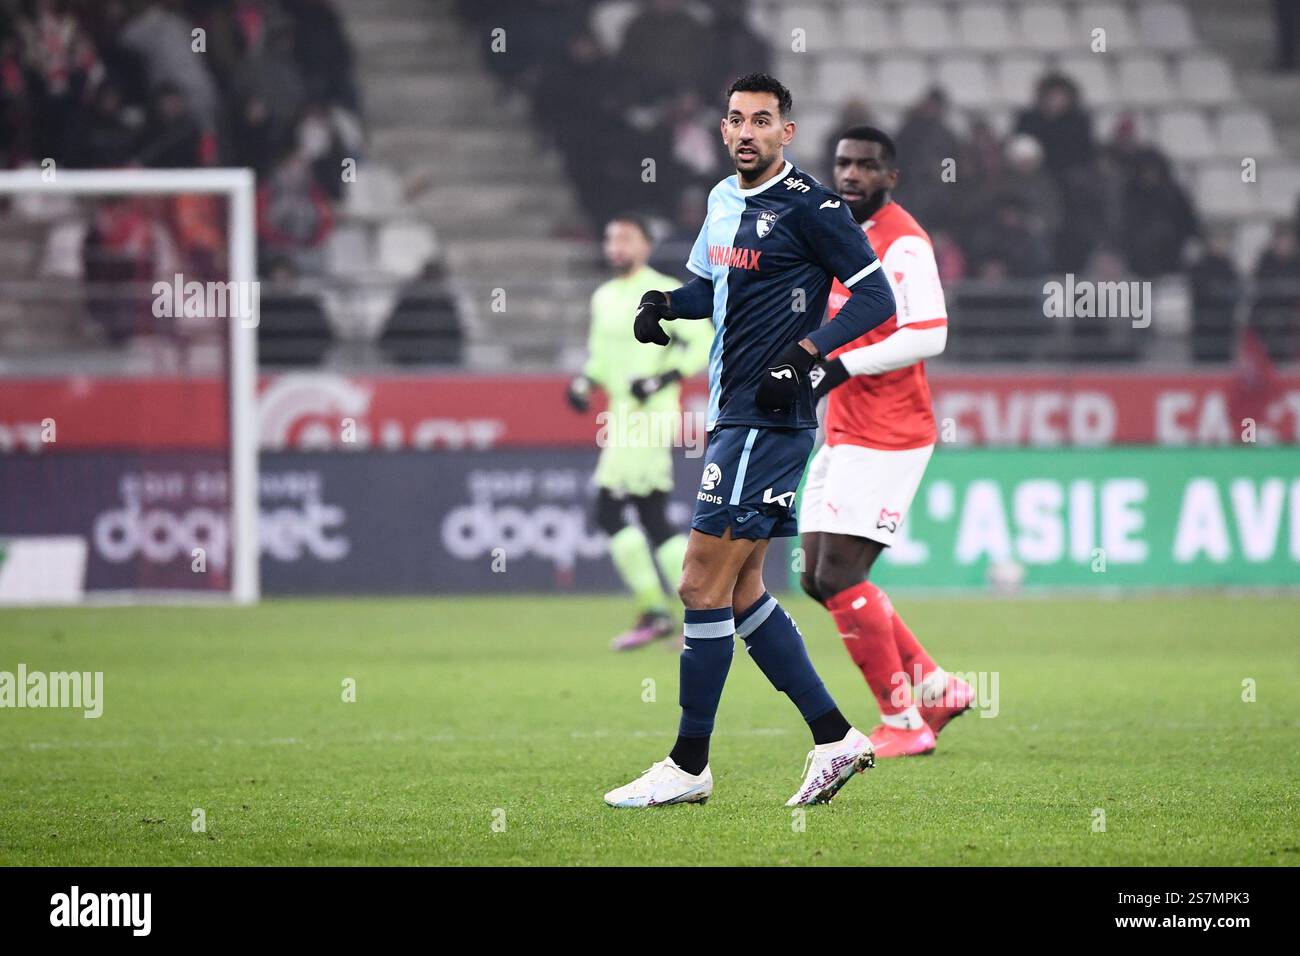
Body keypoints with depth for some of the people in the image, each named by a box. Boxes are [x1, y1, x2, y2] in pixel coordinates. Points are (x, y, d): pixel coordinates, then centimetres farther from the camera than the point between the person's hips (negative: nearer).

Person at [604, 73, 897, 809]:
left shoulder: (808, 205, -12)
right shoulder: (724, 200, 14)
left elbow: (876, 298, -13)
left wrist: (804, 354, -22)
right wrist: (665, 303, 8)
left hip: (768, 419, -10)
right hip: (734, 416, 10)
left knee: (705, 585, -8)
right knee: (741, 589, 12)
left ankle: (689, 767, -1)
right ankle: (836, 739, 16)